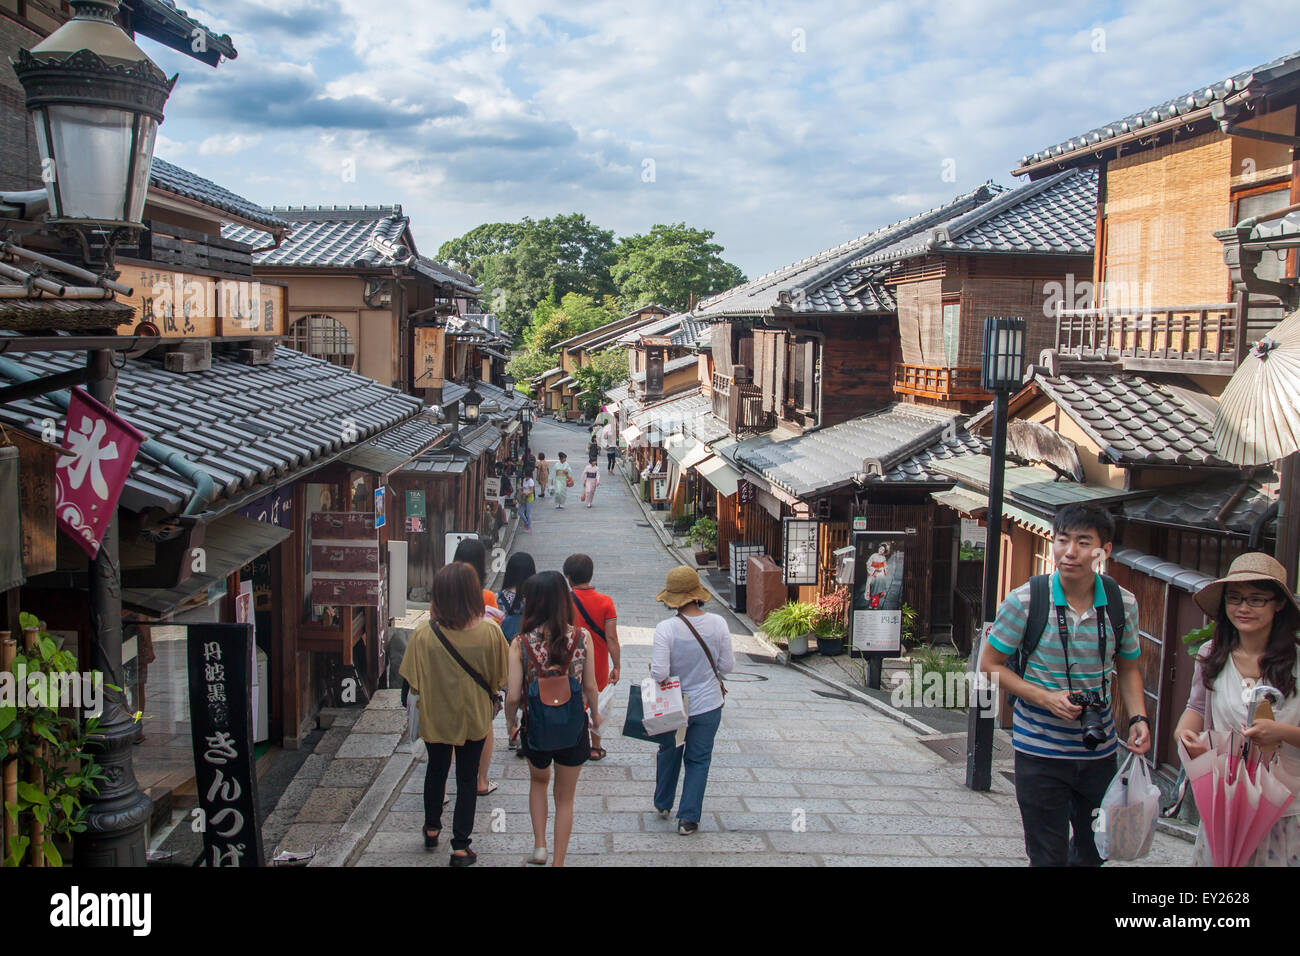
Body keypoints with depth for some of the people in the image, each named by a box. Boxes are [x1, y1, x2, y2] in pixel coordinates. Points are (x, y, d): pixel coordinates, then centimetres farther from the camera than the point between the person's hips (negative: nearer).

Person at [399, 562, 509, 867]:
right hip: (474, 717, -1)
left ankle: (432, 829, 44)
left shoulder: (423, 635, -22)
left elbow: (414, 682, -11)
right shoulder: (490, 633, -21)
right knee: (467, 778, 15)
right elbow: (500, 677, -9)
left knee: (436, 770, 25)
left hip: (435, 716, 1)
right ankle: (461, 846, 19)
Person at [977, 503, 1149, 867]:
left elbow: (1127, 668, 11)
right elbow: (990, 664, -6)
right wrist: (1046, 698, -18)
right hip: (1040, 750, -3)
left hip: (1099, 750, 3)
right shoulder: (1026, 600, -15)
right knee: (1048, 856, 4)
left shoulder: (1123, 603, -5)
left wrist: (1138, 718, -5)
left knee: (1097, 849, 19)